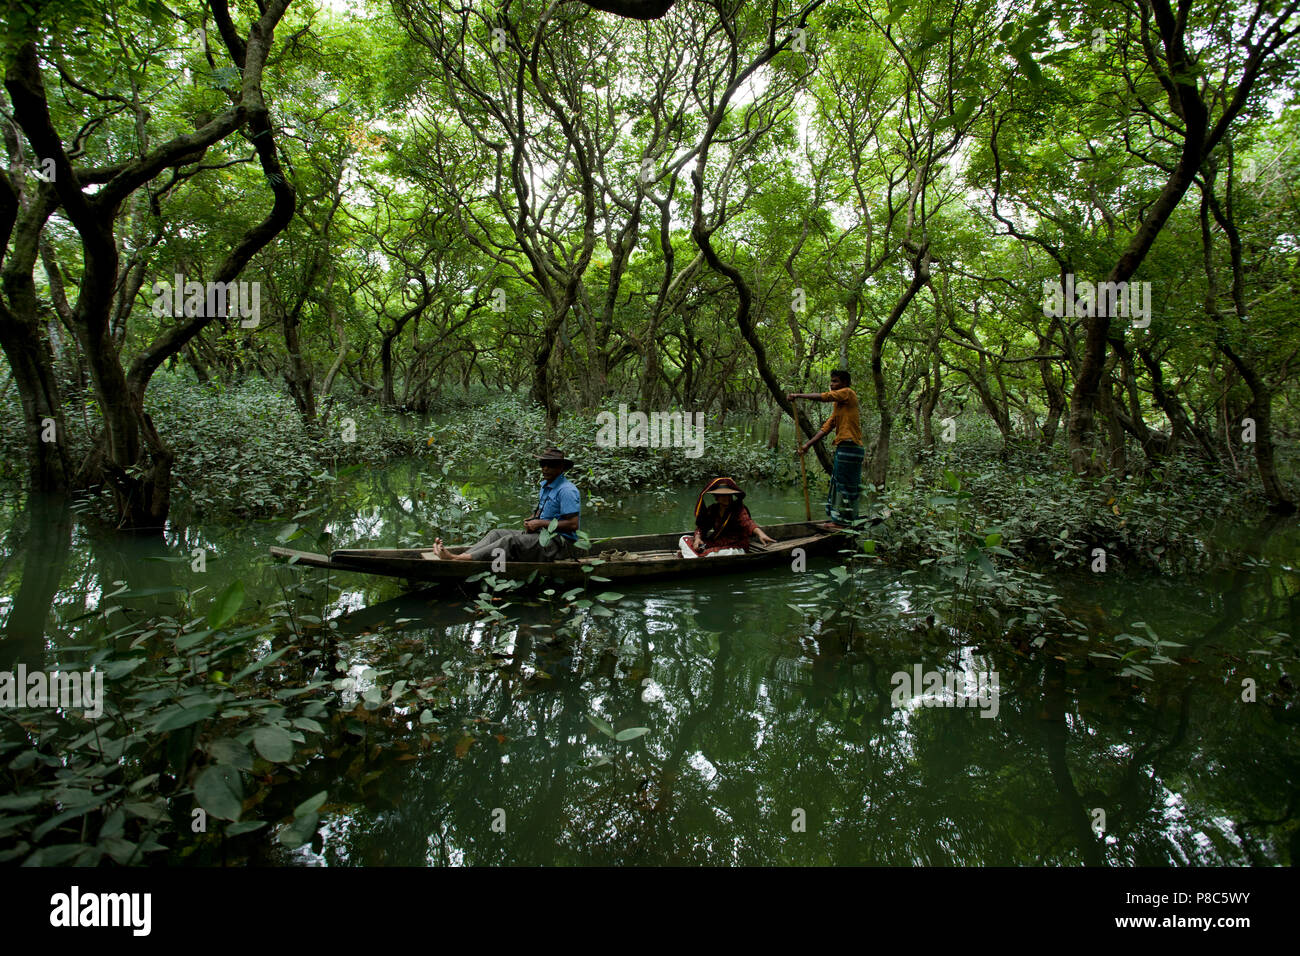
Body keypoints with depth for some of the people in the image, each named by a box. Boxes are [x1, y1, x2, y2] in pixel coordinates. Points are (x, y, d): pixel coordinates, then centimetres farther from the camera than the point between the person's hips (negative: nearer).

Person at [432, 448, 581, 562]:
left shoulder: (567, 490, -13)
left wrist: (541, 523, -14)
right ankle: (457, 556, -23)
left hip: (560, 543, -9)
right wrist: (532, 521, 7)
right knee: (497, 533, -5)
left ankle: (458, 560, -36)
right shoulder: (544, 486, 18)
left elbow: (573, 525, -19)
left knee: (511, 541, -26)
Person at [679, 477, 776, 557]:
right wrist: (697, 538, -15)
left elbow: (747, 522, -32)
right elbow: (701, 527, 8)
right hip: (715, 543, 6)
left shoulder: (739, 510, -13)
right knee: (684, 539, -3)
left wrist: (760, 533, -53)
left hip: (734, 548, -6)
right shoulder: (712, 510, 3)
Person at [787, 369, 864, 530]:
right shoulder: (839, 403, 22)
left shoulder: (848, 393, -4)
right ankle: (835, 518, 20)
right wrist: (808, 444, 10)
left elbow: (823, 397, -17)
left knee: (845, 486, -7)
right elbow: (827, 427, 17)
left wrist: (798, 395, -10)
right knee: (837, 484, 13)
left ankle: (842, 522, -3)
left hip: (850, 447, -10)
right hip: (843, 448, 10)